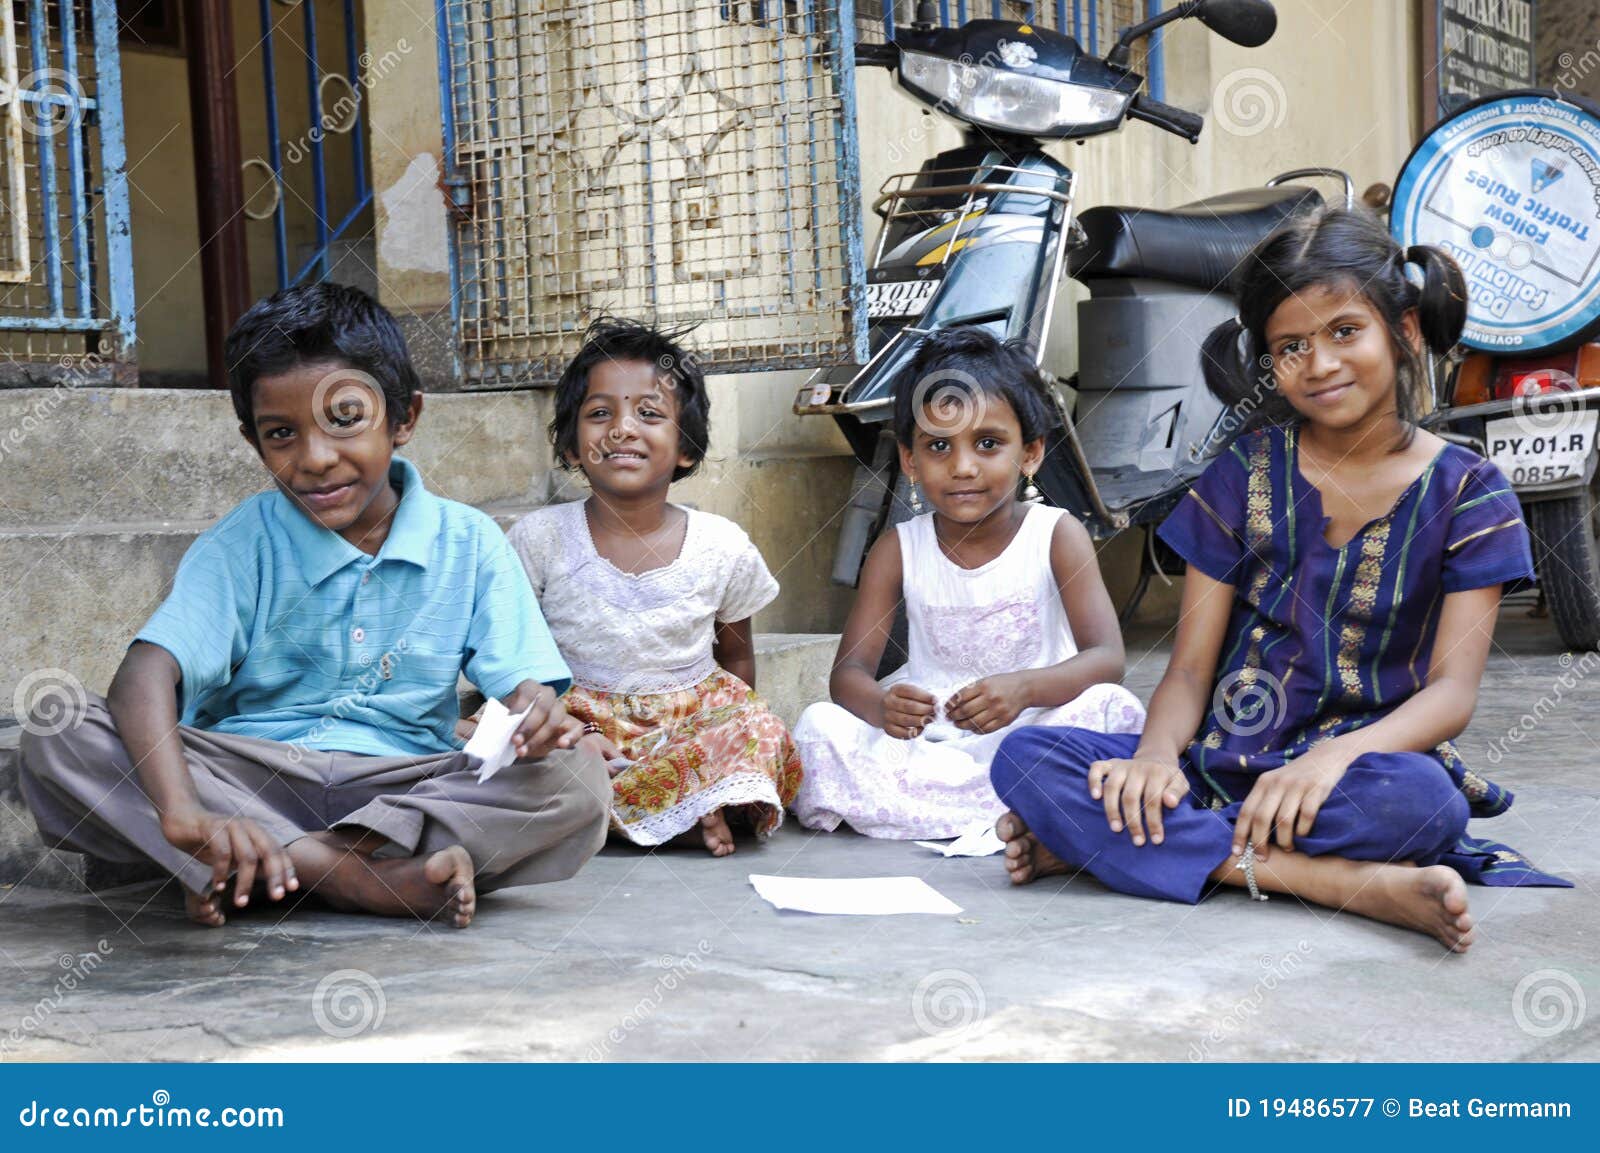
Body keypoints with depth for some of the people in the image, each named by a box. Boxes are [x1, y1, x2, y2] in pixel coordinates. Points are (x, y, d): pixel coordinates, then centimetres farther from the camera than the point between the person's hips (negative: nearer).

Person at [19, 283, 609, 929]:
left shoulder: (469, 543, 5)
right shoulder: (241, 546, 1)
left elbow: (524, 681, -1)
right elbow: (147, 674, -15)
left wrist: (533, 713, -30)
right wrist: (182, 810, -36)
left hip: (407, 781, 0)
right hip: (246, 783, 0)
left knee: (576, 779, -26)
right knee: (57, 738, -25)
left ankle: (281, 865, -28)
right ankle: (374, 879, -32)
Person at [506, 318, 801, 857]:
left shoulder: (724, 547, -1)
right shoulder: (537, 540, -4)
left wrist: (732, 736, -5)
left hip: (694, 719, 0)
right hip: (582, 722, 0)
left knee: (764, 735, -29)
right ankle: (694, 809, -24)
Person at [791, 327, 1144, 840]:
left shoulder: (1057, 536, -3)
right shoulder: (898, 550, 2)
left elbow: (1107, 658, -13)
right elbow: (848, 672, -5)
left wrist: (1024, 688, -35)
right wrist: (882, 704, -31)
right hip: (927, 736, 2)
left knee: (1110, 707, -28)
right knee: (820, 726, -21)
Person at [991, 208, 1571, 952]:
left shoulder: (1468, 493, 3)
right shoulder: (1246, 471, 9)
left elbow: (1453, 689, -7)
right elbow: (1190, 665, 4)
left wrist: (1336, 754, -27)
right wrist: (1157, 754, -19)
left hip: (1366, 759, -2)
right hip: (1220, 760, 3)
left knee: (1420, 798, -38)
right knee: (1024, 757, -24)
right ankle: (1347, 882, -29)